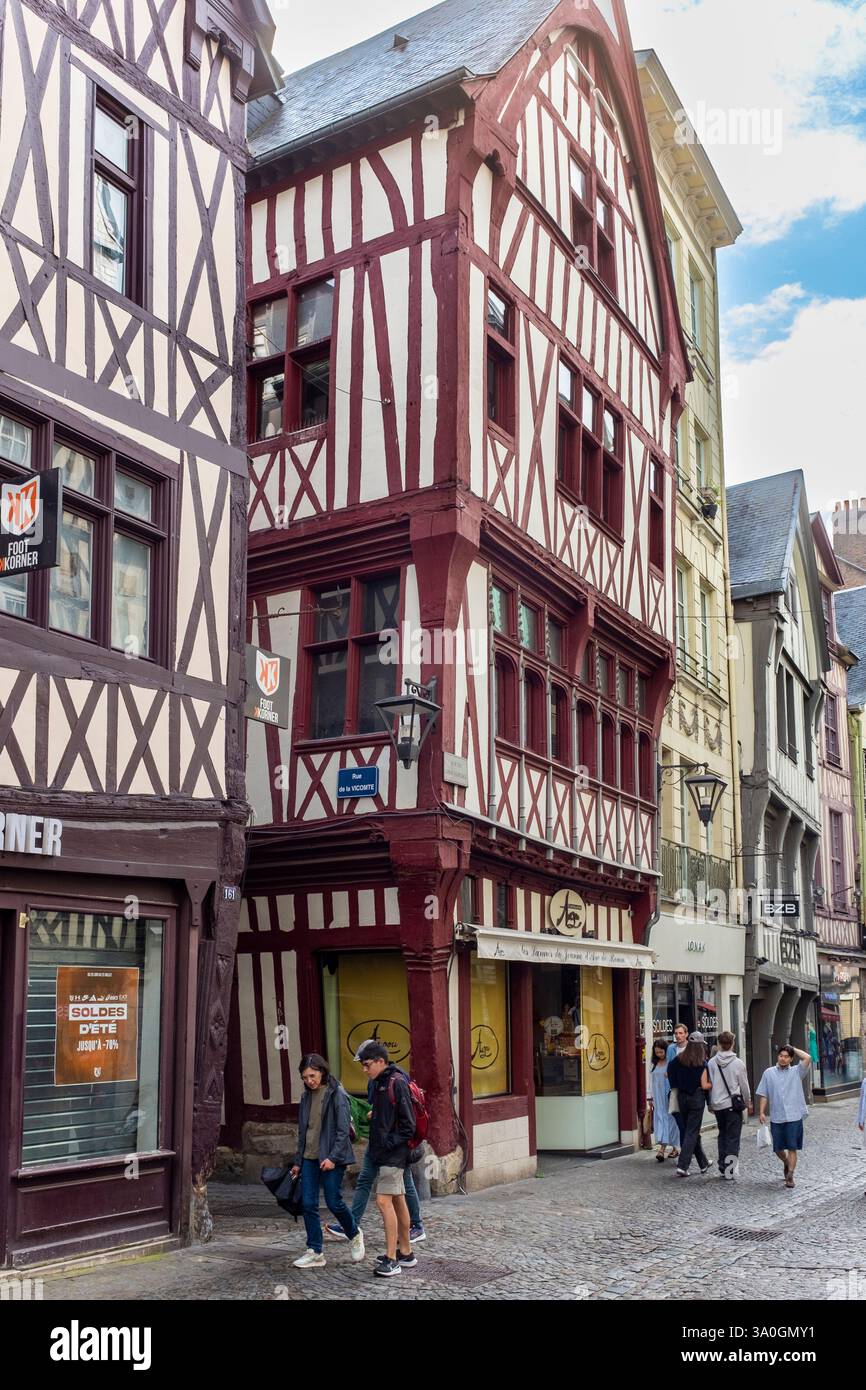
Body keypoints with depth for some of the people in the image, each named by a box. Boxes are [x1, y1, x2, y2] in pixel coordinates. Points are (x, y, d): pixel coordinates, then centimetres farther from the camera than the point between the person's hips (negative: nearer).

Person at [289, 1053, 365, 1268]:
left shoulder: (337, 1094, -10)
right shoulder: (307, 1096, 11)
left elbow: (343, 1130, -13)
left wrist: (333, 1157, -20)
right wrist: (297, 1161, 17)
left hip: (331, 1159, -6)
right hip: (309, 1158, 6)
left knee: (334, 1202, -2)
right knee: (308, 1204, 2)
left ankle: (354, 1235, 24)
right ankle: (314, 1252, 10)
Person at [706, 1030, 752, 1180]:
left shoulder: (711, 1063, -2)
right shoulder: (738, 1064, -9)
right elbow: (744, 1086, -1)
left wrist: (710, 1103, 17)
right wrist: (748, 1103, 15)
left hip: (717, 1105, 3)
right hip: (733, 1105, -3)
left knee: (723, 1135, 16)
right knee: (733, 1137, 2)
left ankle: (722, 1166, 16)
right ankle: (731, 1168, -3)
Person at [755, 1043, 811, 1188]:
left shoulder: (796, 1072, 2)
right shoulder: (769, 1073, 6)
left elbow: (807, 1058, -15)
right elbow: (763, 1095, 7)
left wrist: (793, 1049, -3)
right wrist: (761, 1112, -3)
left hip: (794, 1117, -2)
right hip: (776, 1118, 2)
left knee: (792, 1148, -4)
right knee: (778, 1149, 11)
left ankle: (790, 1175, 1)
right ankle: (786, 1163, 40)